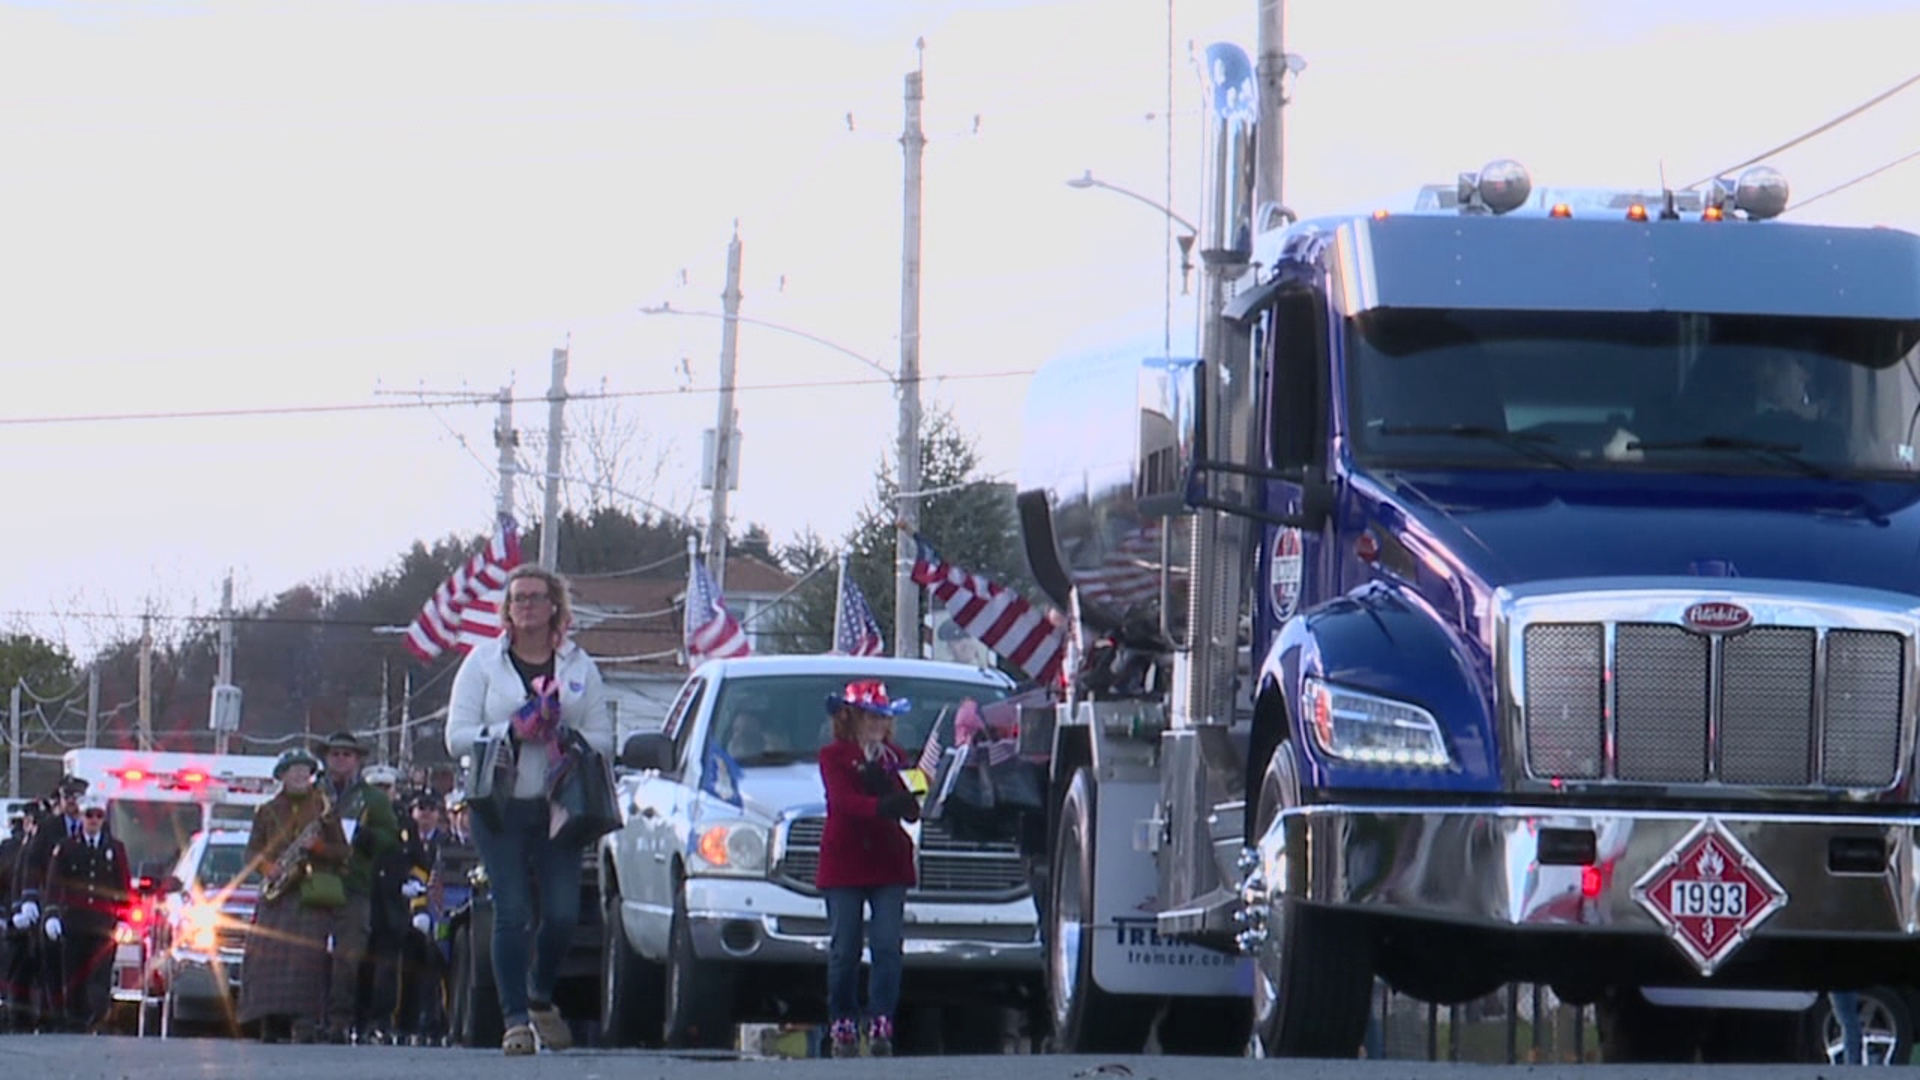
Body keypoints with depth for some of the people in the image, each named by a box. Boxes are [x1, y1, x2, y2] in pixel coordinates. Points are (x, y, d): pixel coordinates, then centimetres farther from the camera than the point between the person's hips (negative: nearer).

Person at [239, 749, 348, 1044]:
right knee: (266, 954, -6)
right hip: (275, 894, 2)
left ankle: (304, 1023, -18)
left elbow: (342, 852, 7)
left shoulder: (324, 808, 10)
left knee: (307, 952, -15)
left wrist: (315, 846, -11)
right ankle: (270, 1022, -1)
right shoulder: (267, 811, 15)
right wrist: (268, 867, -6)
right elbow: (252, 850, 13)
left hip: (312, 897, -2)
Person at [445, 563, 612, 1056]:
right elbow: (457, 737, 0)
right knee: (512, 914, -9)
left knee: (562, 914, -5)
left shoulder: (579, 666, 11)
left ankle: (541, 998, 20)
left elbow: (604, 739, 8)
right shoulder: (483, 662, 7)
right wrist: (511, 731, -14)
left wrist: (565, 737, -12)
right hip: (502, 807, -1)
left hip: (559, 807, 1)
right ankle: (516, 1019, -5)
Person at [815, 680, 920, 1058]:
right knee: (844, 951, -2)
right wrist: (883, 805, -31)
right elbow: (845, 801, -15)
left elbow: (912, 810, 2)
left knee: (887, 946, -7)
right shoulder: (833, 756, 2)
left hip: (889, 864, 3)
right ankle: (843, 1026, 6)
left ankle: (881, 1026, -7)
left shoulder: (895, 757, 14)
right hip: (844, 865, -3)